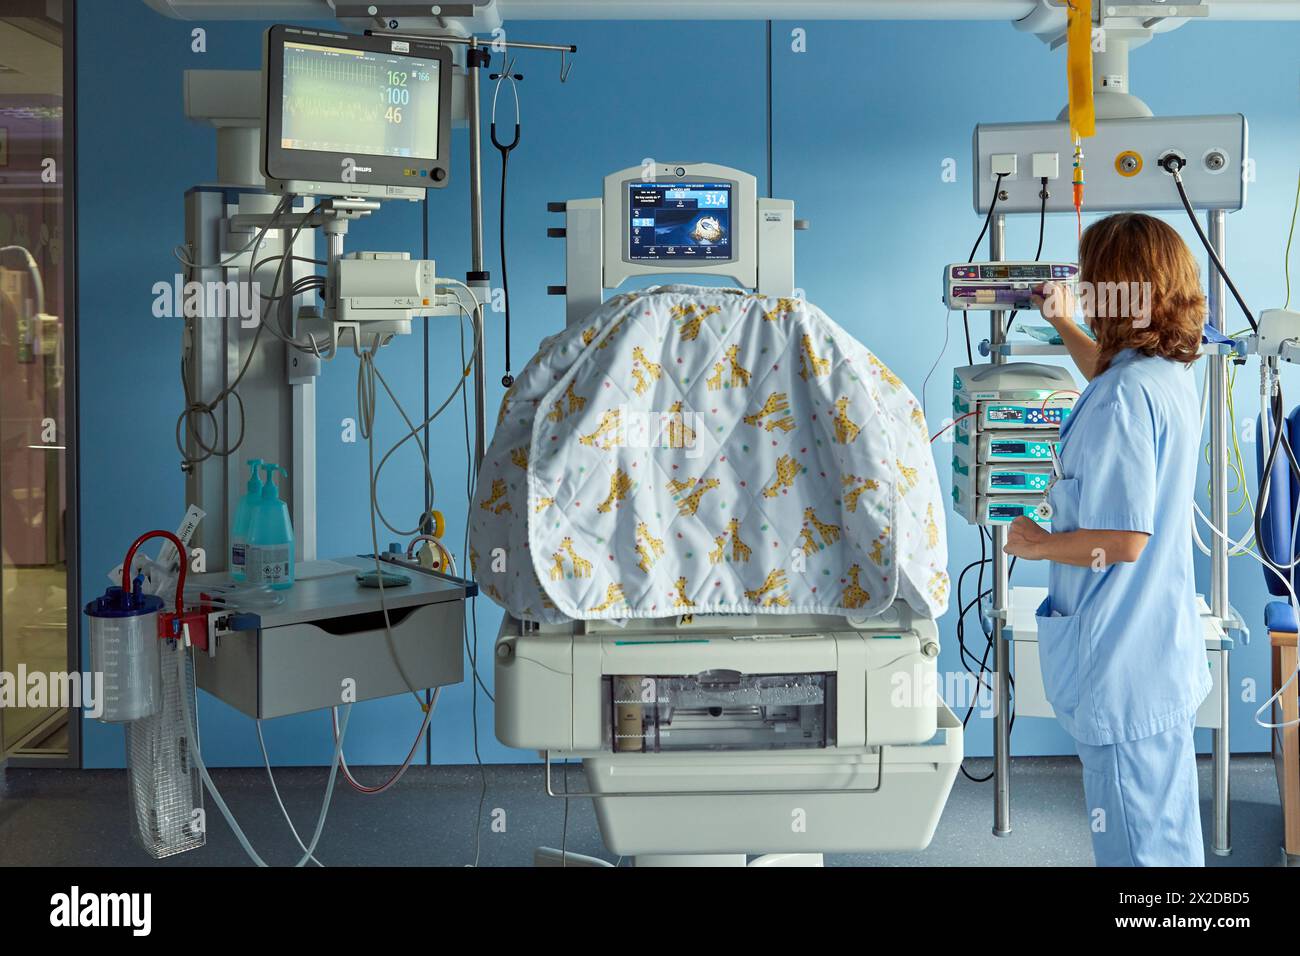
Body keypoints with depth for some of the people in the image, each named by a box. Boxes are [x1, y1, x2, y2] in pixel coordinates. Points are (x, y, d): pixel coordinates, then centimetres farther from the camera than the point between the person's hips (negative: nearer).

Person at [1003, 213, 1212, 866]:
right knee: (1172, 838, 21)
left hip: (1123, 669, -10)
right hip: (1165, 655, 10)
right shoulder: (1171, 374, 8)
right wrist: (1063, 325, 44)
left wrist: (1036, 544, -10)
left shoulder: (1121, 400, -23)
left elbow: (1122, 539, -26)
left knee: (1136, 848, 3)